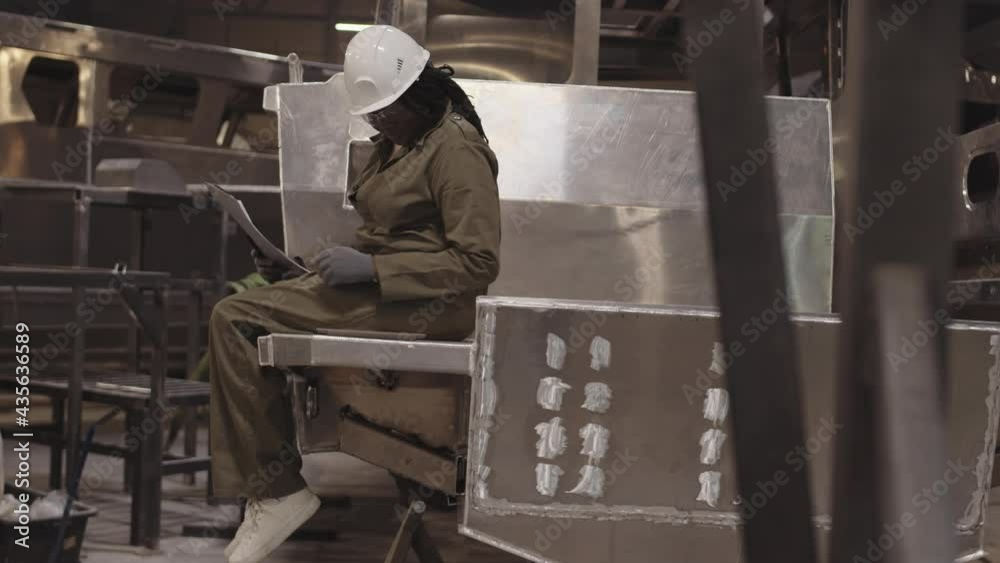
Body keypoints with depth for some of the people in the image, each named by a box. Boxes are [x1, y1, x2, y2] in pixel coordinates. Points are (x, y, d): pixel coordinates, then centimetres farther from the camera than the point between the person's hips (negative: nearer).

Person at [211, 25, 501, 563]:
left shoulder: (456, 150, -12)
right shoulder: (397, 141, 17)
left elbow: (478, 264, -18)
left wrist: (369, 268, -22)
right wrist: (294, 264, 10)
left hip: (424, 302, -10)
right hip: (376, 286, 10)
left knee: (236, 320, -18)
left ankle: (278, 489, -12)